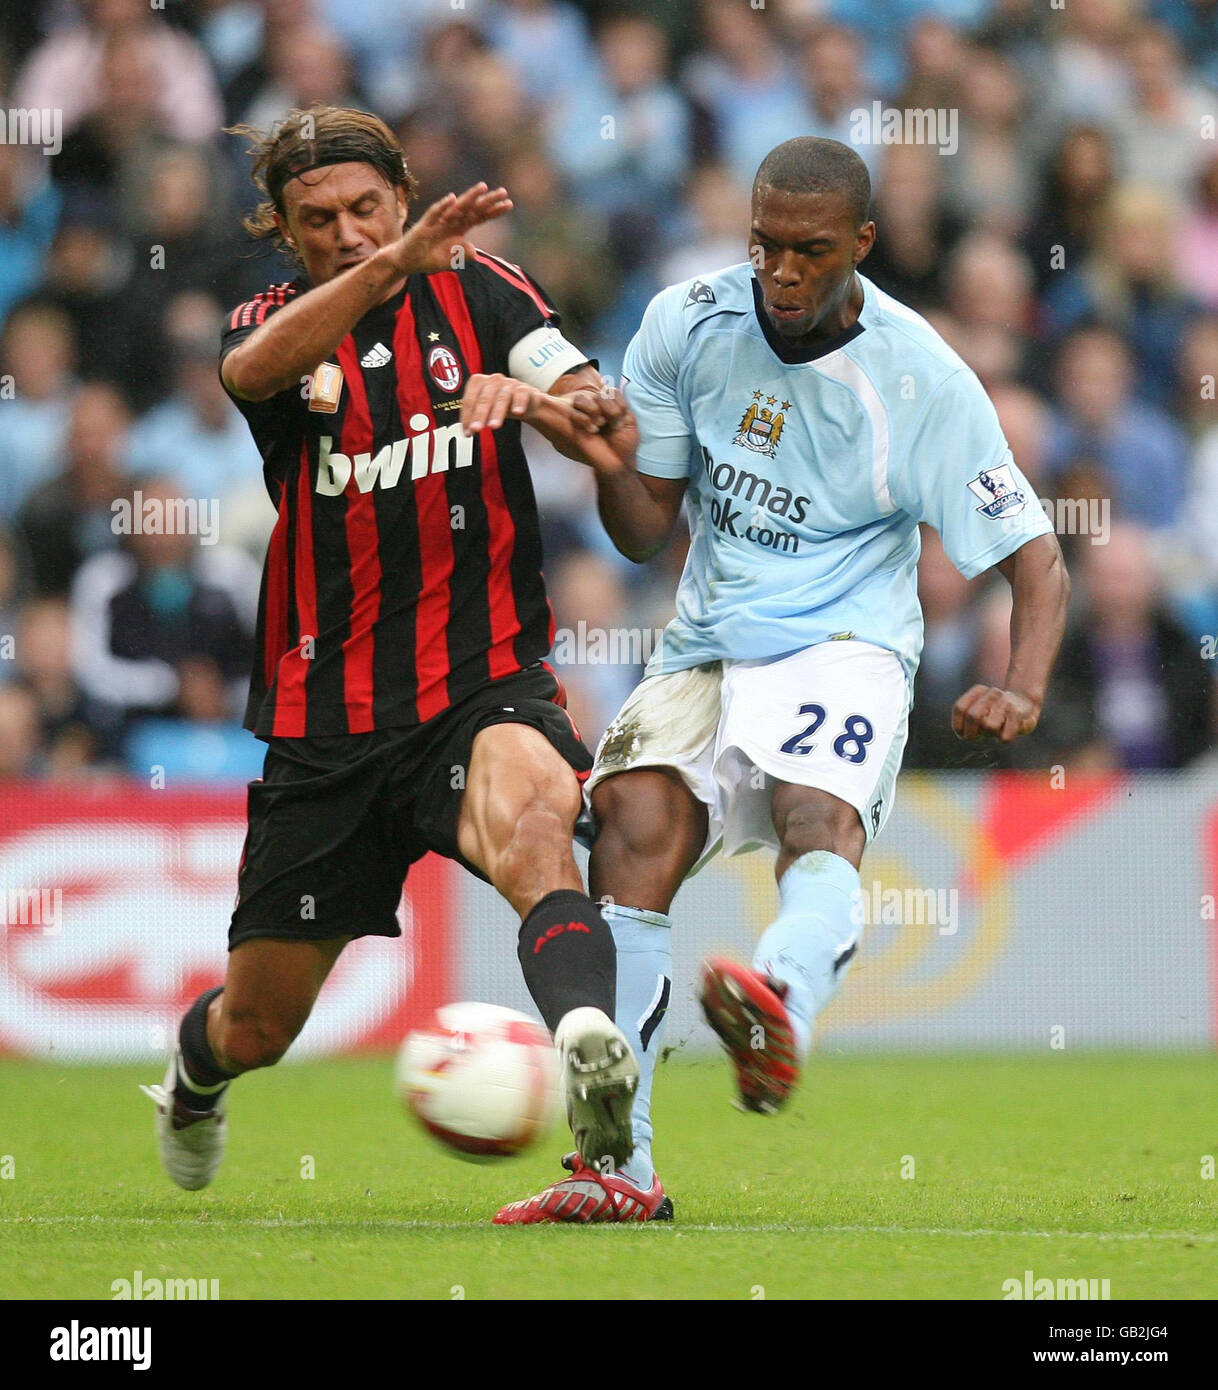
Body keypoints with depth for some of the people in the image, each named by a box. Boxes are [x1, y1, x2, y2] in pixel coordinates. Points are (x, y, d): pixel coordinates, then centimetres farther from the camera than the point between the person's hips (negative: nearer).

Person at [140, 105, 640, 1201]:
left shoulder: (478, 291, 3)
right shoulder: (274, 326, 4)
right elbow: (252, 372, -22)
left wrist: (574, 408, -36)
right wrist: (397, 262, -37)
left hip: (482, 684, -2)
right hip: (324, 725, 2)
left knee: (532, 821, -38)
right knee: (255, 1028, 12)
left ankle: (595, 1067, -62)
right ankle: (193, 1073, 49)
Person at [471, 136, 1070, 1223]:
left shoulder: (922, 381, -9)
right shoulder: (687, 325, 1)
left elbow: (1034, 563, -5)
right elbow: (645, 533, 7)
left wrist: (1024, 689, -24)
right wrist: (615, 465, -16)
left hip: (842, 645, -3)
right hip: (706, 647, 3)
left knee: (820, 819, -33)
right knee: (634, 828, -21)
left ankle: (779, 1008, -68)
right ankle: (616, 1171, -19)